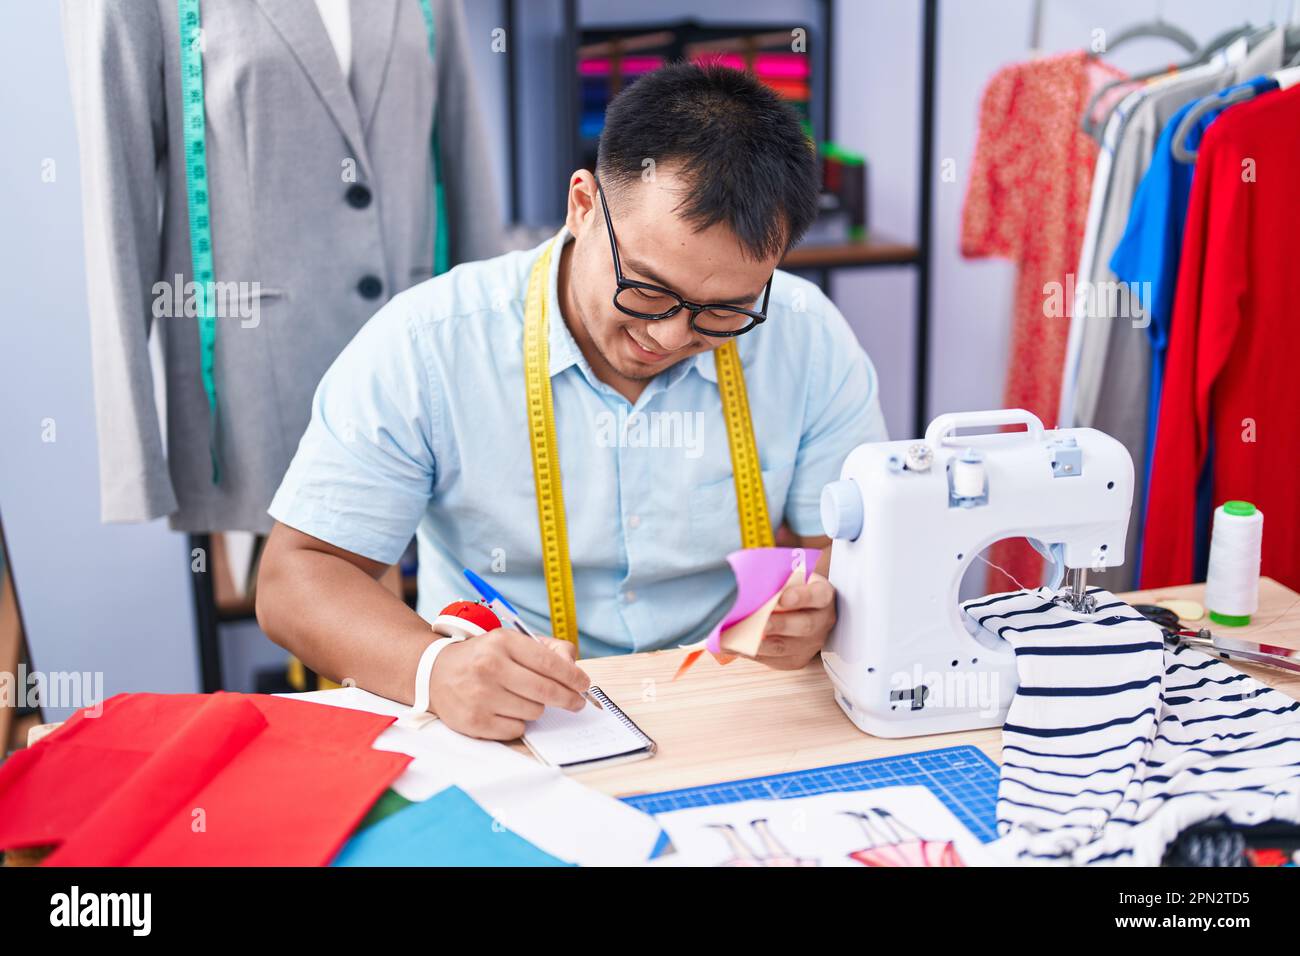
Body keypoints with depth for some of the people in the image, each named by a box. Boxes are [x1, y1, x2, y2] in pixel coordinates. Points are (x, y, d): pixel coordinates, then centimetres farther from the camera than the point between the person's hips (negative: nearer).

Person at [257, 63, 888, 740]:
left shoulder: (809, 342, -5)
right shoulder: (424, 347, -11)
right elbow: (295, 578, -9)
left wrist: (817, 606, -23)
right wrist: (435, 669, -29)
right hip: (493, 736, -1)